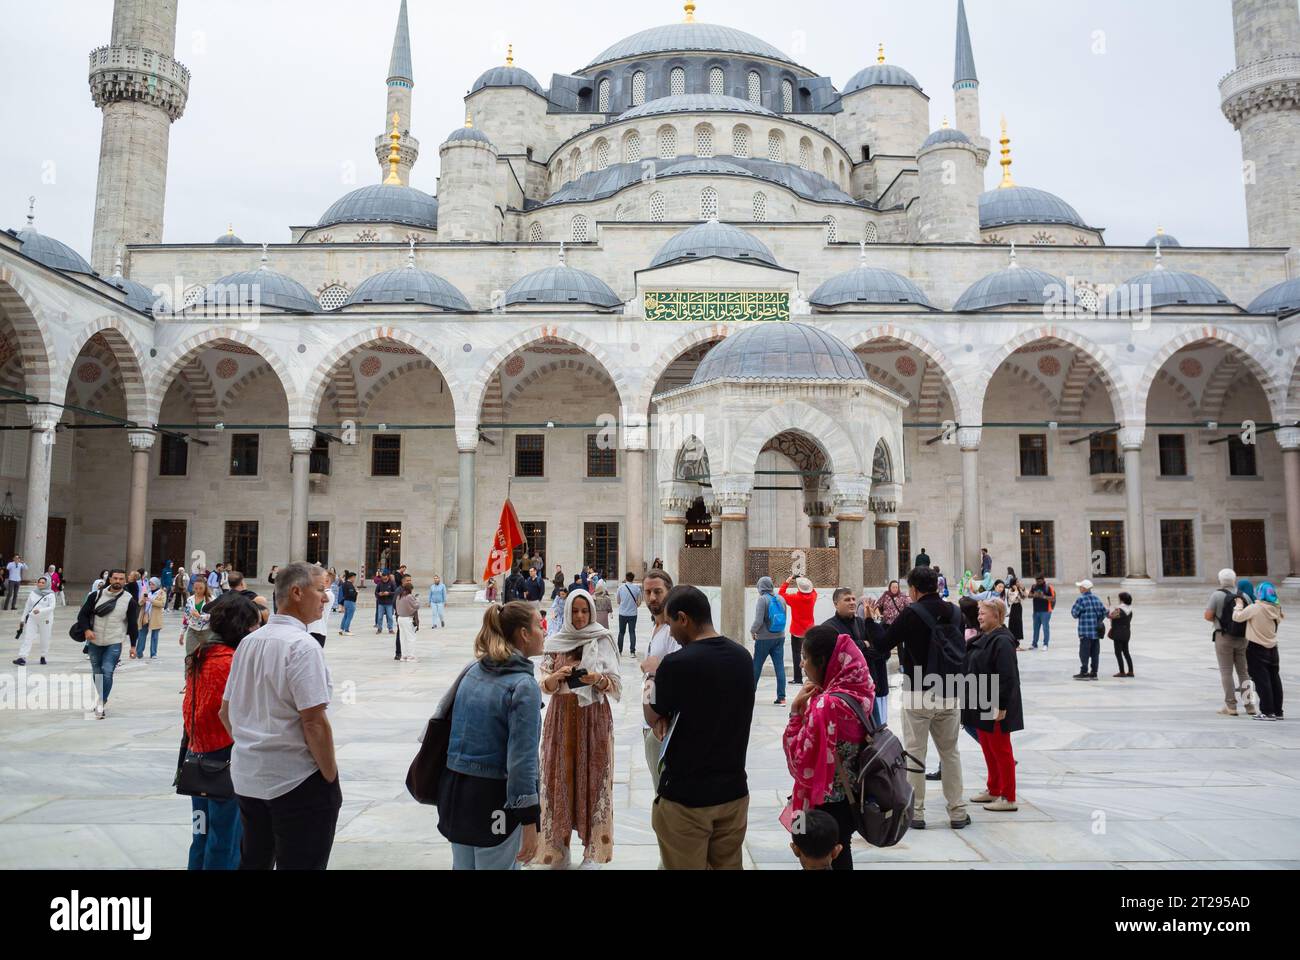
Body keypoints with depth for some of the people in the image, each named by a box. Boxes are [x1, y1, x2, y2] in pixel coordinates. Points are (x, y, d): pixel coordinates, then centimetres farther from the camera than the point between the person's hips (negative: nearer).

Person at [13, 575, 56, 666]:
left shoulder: (50, 595, -4)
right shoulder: (33, 593, 7)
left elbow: (51, 607, -15)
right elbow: (27, 607, 14)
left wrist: (40, 611, -30)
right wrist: (23, 619, 15)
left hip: (45, 620, -2)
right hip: (32, 619, 2)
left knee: (45, 639, 6)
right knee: (27, 638, -6)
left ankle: (43, 657, 21)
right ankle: (22, 658, -11)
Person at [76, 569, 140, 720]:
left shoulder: (129, 600, -3)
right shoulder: (96, 595, 0)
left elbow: (133, 624, 2)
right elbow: (83, 614, 5)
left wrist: (133, 645, 3)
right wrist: (87, 630, -13)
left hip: (114, 644, -3)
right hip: (94, 642, 3)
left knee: (107, 672, -16)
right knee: (96, 673, 14)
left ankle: (101, 704, -9)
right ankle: (102, 701, 30)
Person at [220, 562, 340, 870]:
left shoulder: (249, 642, 7)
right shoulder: (303, 645, -18)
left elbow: (226, 713, 14)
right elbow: (314, 721, -22)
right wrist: (331, 777, -12)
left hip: (246, 777, 8)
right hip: (296, 783, -8)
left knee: (253, 861, 21)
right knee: (300, 864, 3)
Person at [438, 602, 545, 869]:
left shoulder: (473, 671, 4)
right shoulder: (524, 686, -17)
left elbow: (457, 729, 10)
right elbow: (522, 758, -20)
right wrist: (529, 821, -16)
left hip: (455, 790, 7)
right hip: (494, 798, -7)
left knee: (462, 865, 19)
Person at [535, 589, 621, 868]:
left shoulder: (602, 640, -4)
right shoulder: (554, 642, 3)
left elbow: (616, 685, -5)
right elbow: (545, 685, 2)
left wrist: (597, 680, -25)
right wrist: (557, 675, -18)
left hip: (593, 718, -2)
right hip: (561, 717, 2)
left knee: (592, 778, 0)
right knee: (560, 778, 5)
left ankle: (593, 850, 9)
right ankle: (558, 846, 16)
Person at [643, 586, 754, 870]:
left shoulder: (677, 663, -21)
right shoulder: (742, 656, -1)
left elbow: (652, 717, -4)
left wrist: (653, 676, 11)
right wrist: (670, 715, 0)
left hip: (685, 795, -6)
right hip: (733, 791, 6)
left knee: (684, 866, 10)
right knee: (728, 865, 18)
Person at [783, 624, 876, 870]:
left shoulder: (825, 705, -26)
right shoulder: (860, 692, -1)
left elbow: (801, 761, -20)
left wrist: (796, 711, -18)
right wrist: (809, 708, 1)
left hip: (824, 804, -8)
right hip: (849, 798, 8)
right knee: (841, 856, 21)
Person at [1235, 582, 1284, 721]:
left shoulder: (1254, 608, -18)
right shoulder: (1276, 609, -1)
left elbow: (1237, 617, -15)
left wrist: (1239, 604, 4)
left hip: (1256, 648, -6)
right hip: (1272, 648, 6)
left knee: (1261, 680, -1)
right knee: (1274, 680, 12)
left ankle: (1268, 711, -1)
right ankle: (1277, 711, 19)